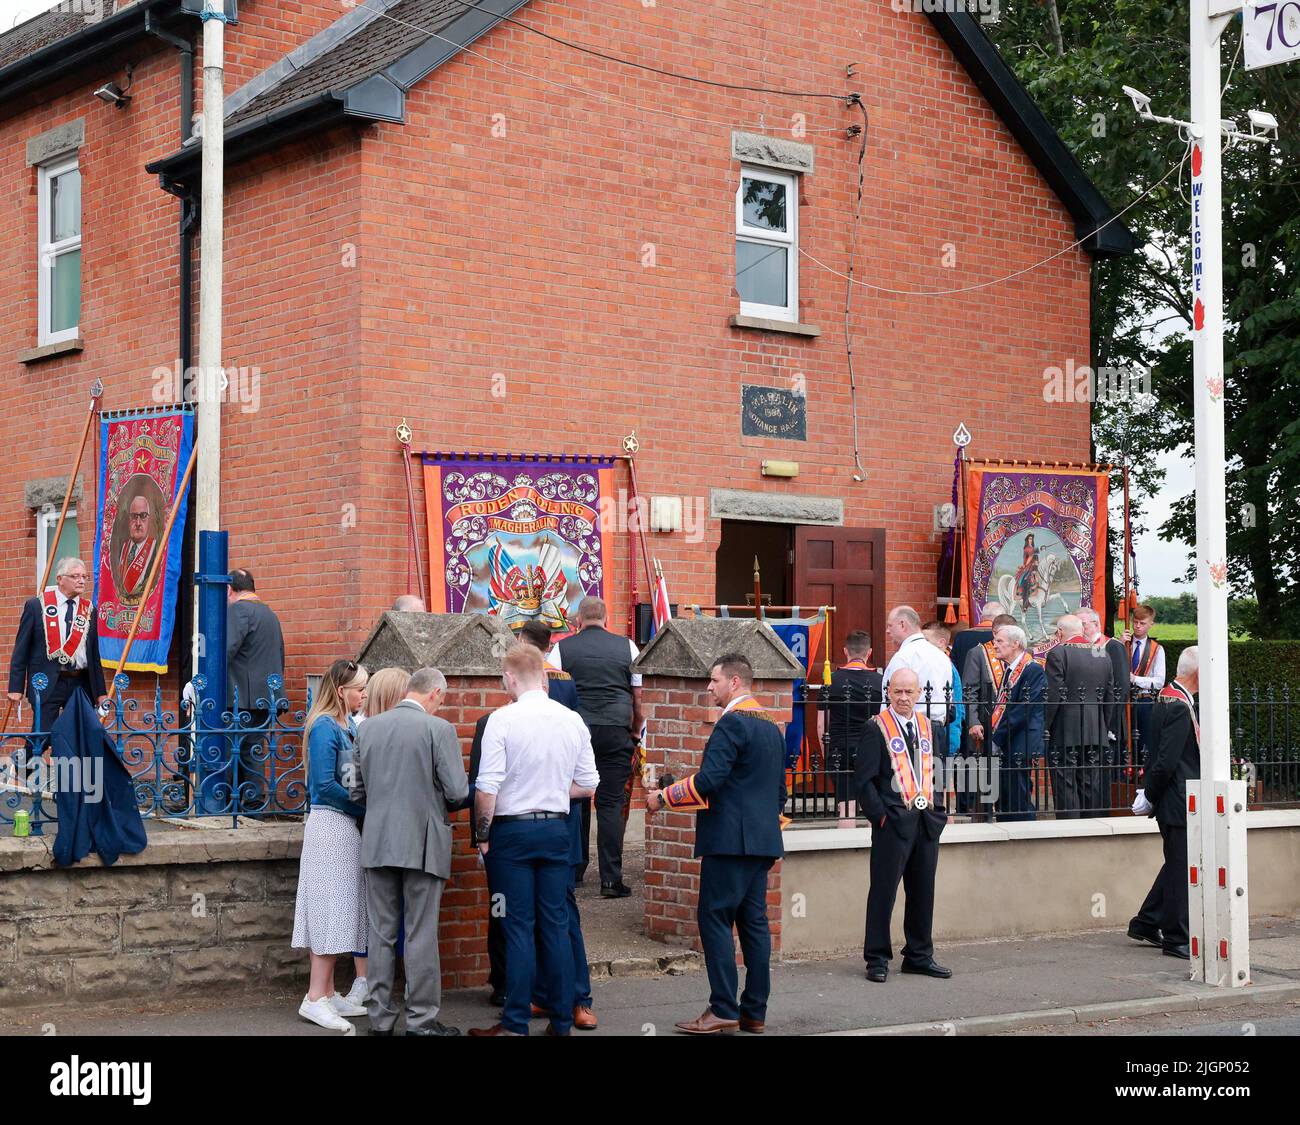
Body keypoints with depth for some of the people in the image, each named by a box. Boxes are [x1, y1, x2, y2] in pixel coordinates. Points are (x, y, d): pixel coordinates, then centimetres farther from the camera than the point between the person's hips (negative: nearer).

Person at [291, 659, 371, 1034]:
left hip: (347, 825, 9)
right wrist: (368, 809, -14)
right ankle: (317, 999, -2)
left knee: (342, 912, 10)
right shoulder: (325, 728, -13)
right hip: (331, 825, -9)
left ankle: (326, 995, 16)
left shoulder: (347, 726, 13)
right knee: (332, 908, -7)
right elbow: (325, 785, -19)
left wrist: (365, 810, 3)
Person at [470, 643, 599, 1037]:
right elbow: (587, 786, 7)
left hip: (512, 830, -4)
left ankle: (516, 1023, 4)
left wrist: (482, 836, -3)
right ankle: (561, 1022, 13)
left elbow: (487, 787, -14)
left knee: (518, 927, 0)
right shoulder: (573, 721, 3)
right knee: (556, 926, 9)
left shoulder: (503, 719, -11)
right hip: (556, 828, 4)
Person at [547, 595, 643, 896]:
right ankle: (611, 880, -3)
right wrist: (636, 729, 23)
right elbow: (638, 695, 11)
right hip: (616, 731, 0)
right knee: (611, 804, 1)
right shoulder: (626, 647, 7)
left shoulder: (563, 648, 5)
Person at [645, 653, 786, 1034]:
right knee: (754, 921, 9)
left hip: (729, 839, -9)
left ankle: (723, 1010, -8)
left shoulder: (732, 723, -12)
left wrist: (662, 798, -10)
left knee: (715, 918, -6)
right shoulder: (772, 727, 17)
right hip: (763, 841, 9)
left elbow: (708, 781, -20)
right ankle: (755, 1012, 10)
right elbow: (780, 790, 22)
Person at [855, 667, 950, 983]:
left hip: (926, 821, 6)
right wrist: (880, 814, -13)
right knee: (883, 891, -3)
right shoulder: (876, 729, -5)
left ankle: (919, 955, 22)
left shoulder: (929, 727, 14)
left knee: (923, 891, 11)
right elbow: (864, 779, -7)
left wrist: (938, 811, 11)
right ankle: (877, 959, 5)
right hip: (893, 823, -6)